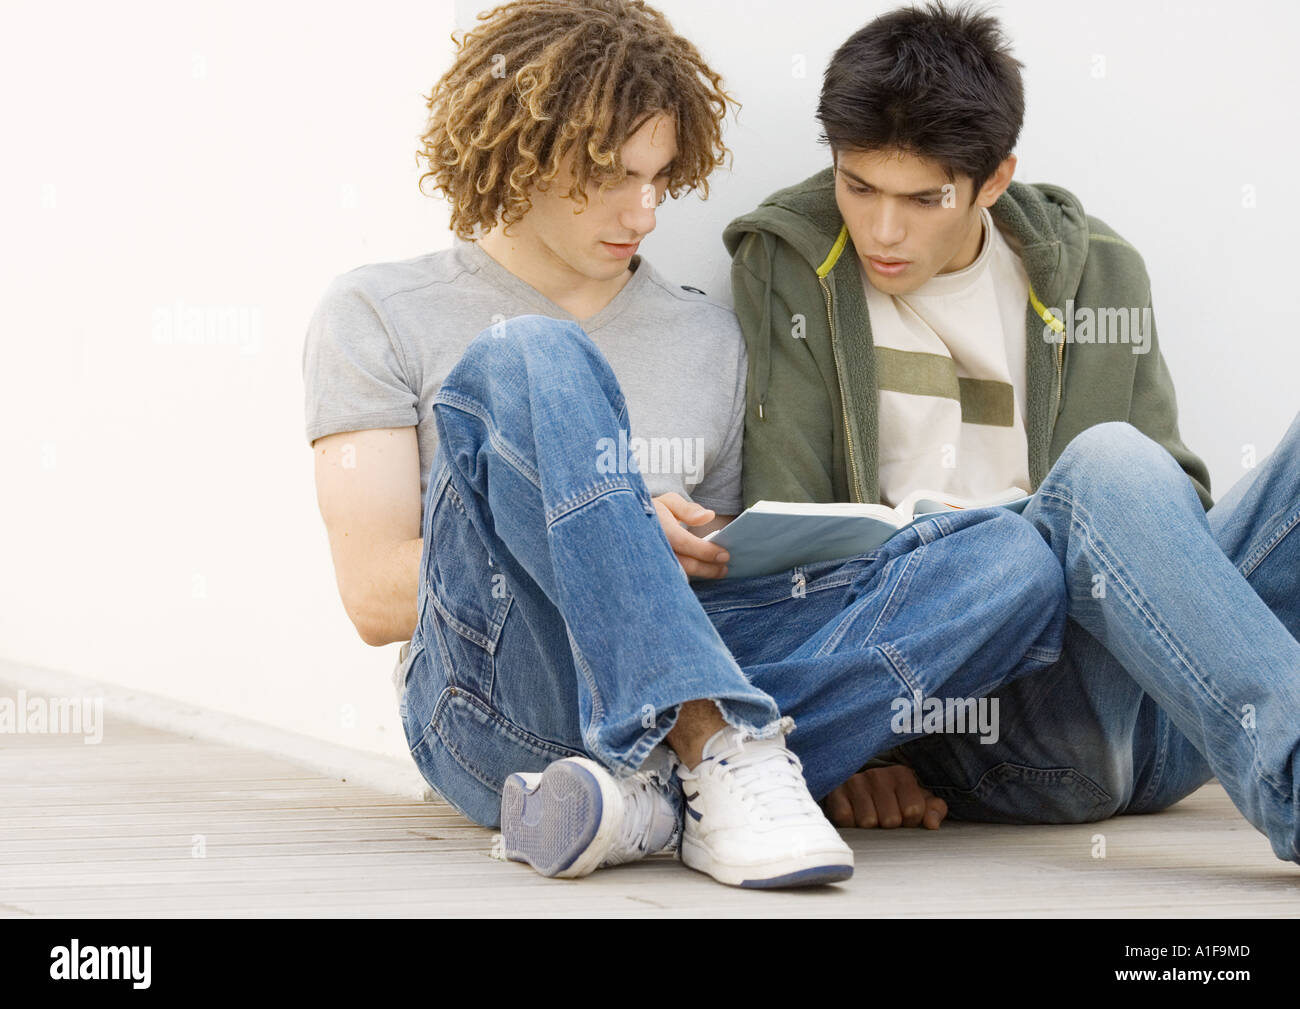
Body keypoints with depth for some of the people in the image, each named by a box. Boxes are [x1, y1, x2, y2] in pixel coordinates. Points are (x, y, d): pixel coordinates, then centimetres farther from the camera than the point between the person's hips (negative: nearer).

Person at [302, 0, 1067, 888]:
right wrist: (620, 544, -8)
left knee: (1013, 559, -17)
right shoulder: (381, 315, 11)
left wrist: (856, 750, 6)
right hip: (494, 703, -4)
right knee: (531, 361, -26)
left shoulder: (710, 337, 24)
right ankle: (721, 755, -38)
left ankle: (655, 795, -34)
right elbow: (377, 594, 1)